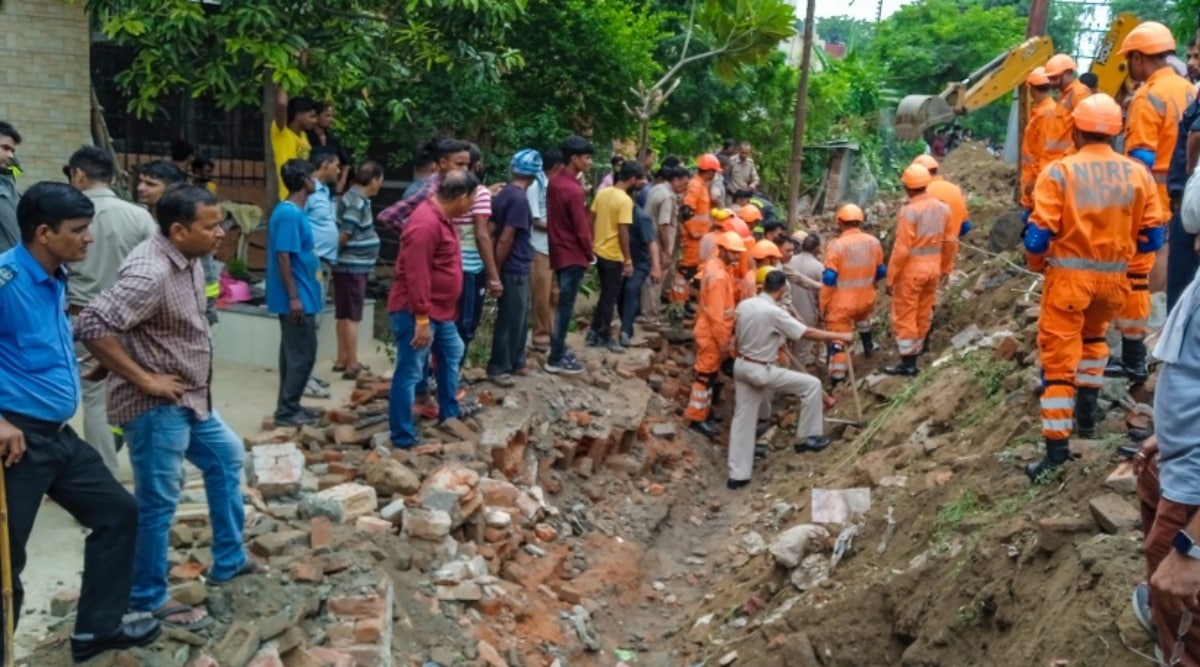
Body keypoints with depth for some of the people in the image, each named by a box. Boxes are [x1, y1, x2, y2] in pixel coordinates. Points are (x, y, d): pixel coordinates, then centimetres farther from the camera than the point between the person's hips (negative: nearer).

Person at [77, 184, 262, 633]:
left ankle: (227, 562, 36)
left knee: (225, 457, 22)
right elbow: (92, 326, -32)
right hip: (155, 407, -10)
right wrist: (143, 378, -25)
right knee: (157, 503, 1)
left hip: (191, 399, 10)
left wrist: (198, 380, 14)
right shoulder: (150, 273, -26)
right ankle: (149, 600, 18)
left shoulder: (189, 260, 4)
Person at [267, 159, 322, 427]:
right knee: (302, 355, -5)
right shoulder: (290, 214, -18)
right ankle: (286, 411, 2)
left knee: (294, 353, 14)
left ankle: (289, 406, 22)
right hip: (297, 298, -10)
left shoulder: (292, 211, 12)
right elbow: (283, 257, -21)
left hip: (299, 296, 10)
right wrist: (294, 297, -22)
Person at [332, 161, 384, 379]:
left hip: (352, 265, 10)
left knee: (344, 315, 14)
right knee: (352, 316, -5)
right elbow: (344, 234, -20)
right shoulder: (357, 201, -18)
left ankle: (342, 360, 22)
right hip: (353, 266, -10)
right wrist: (335, 252, -5)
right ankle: (352, 366, -1)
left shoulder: (356, 198, 12)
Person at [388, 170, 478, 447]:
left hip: (440, 310, 11)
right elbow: (416, 276, -28)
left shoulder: (442, 217, 8)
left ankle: (449, 414, 42)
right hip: (415, 313, -11)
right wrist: (421, 319, -26)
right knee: (410, 374, -3)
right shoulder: (426, 224, -25)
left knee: (452, 354, 26)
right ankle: (402, 437, 5)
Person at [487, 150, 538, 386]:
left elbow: (496, 230, 16)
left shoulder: (505, 194, 9)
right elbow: (505, 239, -22)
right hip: (514, 270, -9)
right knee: (510, 320, 0)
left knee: (520, 318, 18)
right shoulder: (519, 198, -20)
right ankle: (498, 367, 9)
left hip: (517, 268, 9)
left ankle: (515, 362, 27)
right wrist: (496, 269, -13)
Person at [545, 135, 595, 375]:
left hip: (558, 251, 9)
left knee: (562, 304, 18)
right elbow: (582, 230, -19)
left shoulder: (554, 182, 6)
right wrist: (589, 254, -5)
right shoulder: (573, 190, -21)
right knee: (565, 306, -2)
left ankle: (559, 349, 28)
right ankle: (555, 359, 4)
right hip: (573, 255, -9)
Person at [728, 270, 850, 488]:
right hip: (762, 370, -7)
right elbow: (807, 333, -17)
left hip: (741, 365, 7)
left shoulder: (744, 305, 0)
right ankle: (807, 438, 16)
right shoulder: (774, 312, -21)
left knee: (743, 419, 11)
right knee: (812, 384, 7)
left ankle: (737, 475, 14)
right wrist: (840, 336, -7)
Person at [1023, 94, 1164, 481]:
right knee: (1093, 336, 31)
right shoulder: (1138, 173, -1)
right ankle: (1086, 413, 35)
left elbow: (1039, 234, -12)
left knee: (1058, 358, 1)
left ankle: (1057, 446, -1)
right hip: (1113, 277, 4)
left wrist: (1037, 264, 9)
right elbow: (1153, 236, 3)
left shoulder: (1059, 172, -11)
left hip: (1068, 275, -4)